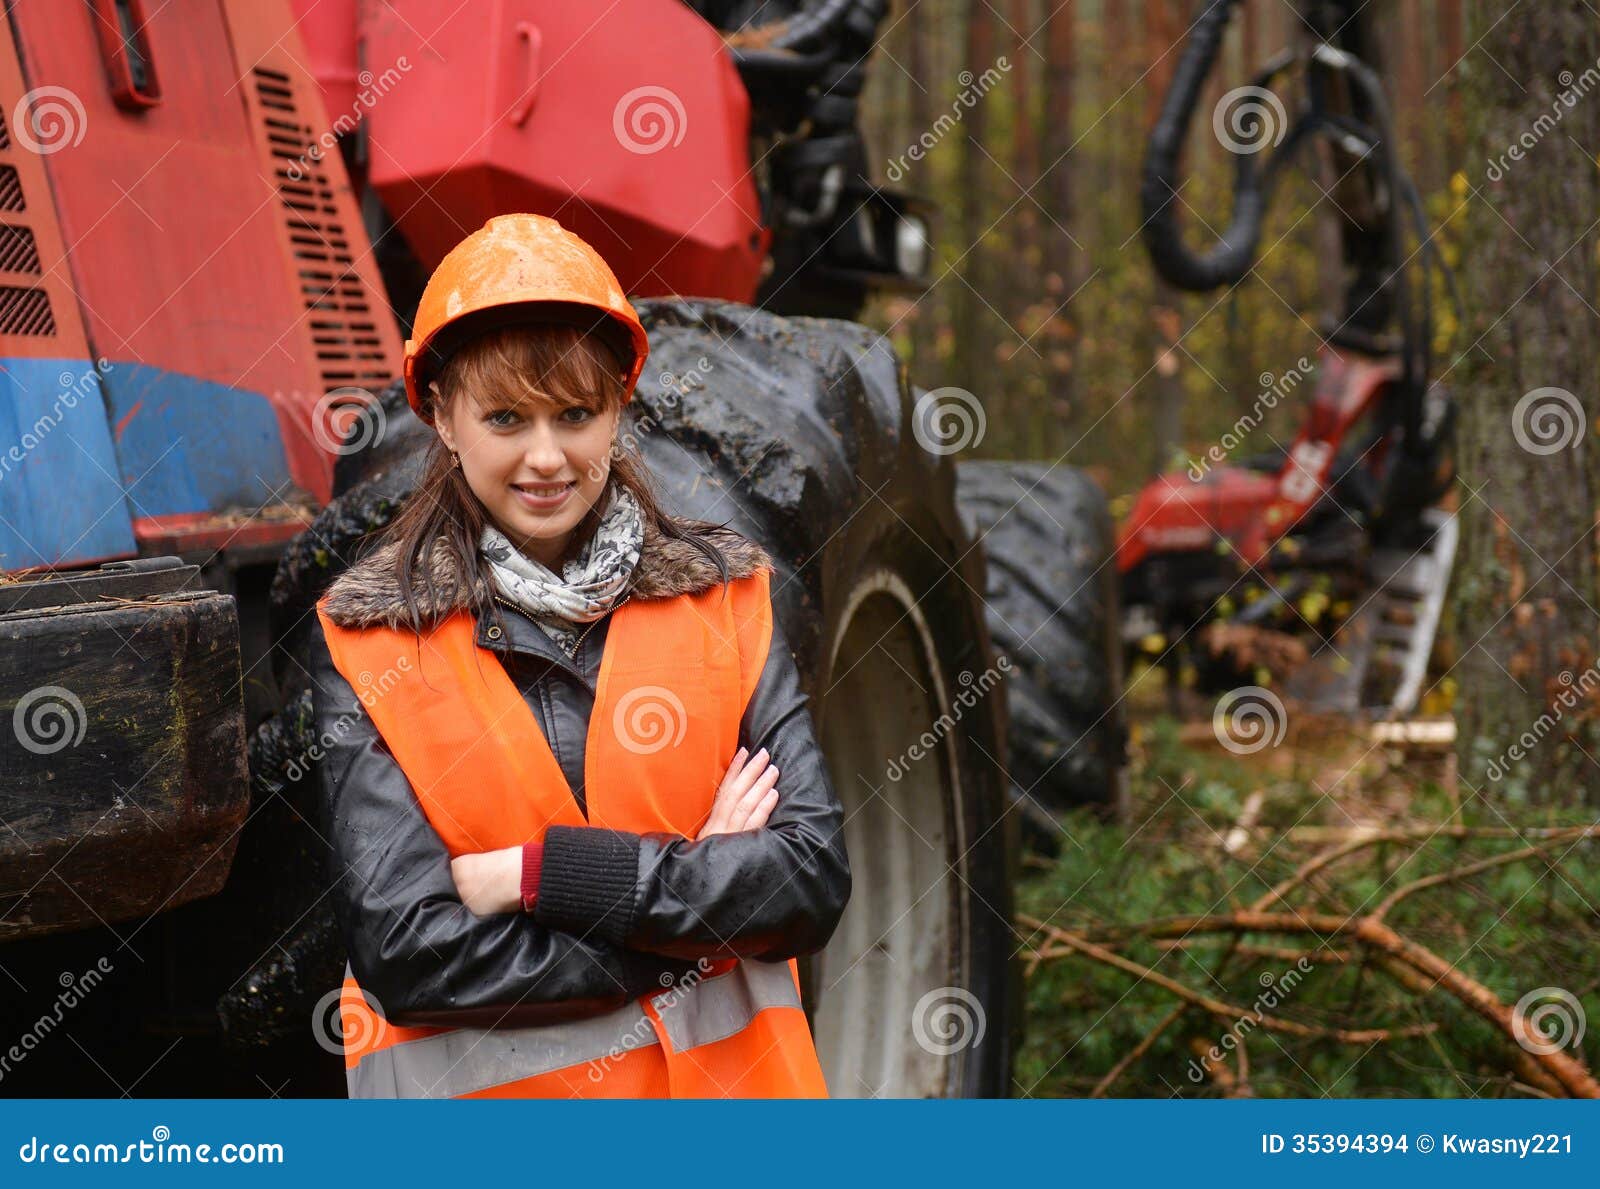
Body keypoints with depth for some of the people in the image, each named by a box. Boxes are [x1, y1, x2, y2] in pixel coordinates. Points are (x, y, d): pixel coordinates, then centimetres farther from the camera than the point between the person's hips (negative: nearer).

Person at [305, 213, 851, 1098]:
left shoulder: (723, 596, 0)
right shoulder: (367, 638, -6)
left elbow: (814, 879, -8)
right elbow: (402, 947, -14)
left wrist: (540, 875, -16)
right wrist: (699, 882, -15)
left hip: (728, 1078, 2)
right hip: (481, 1085, -2)